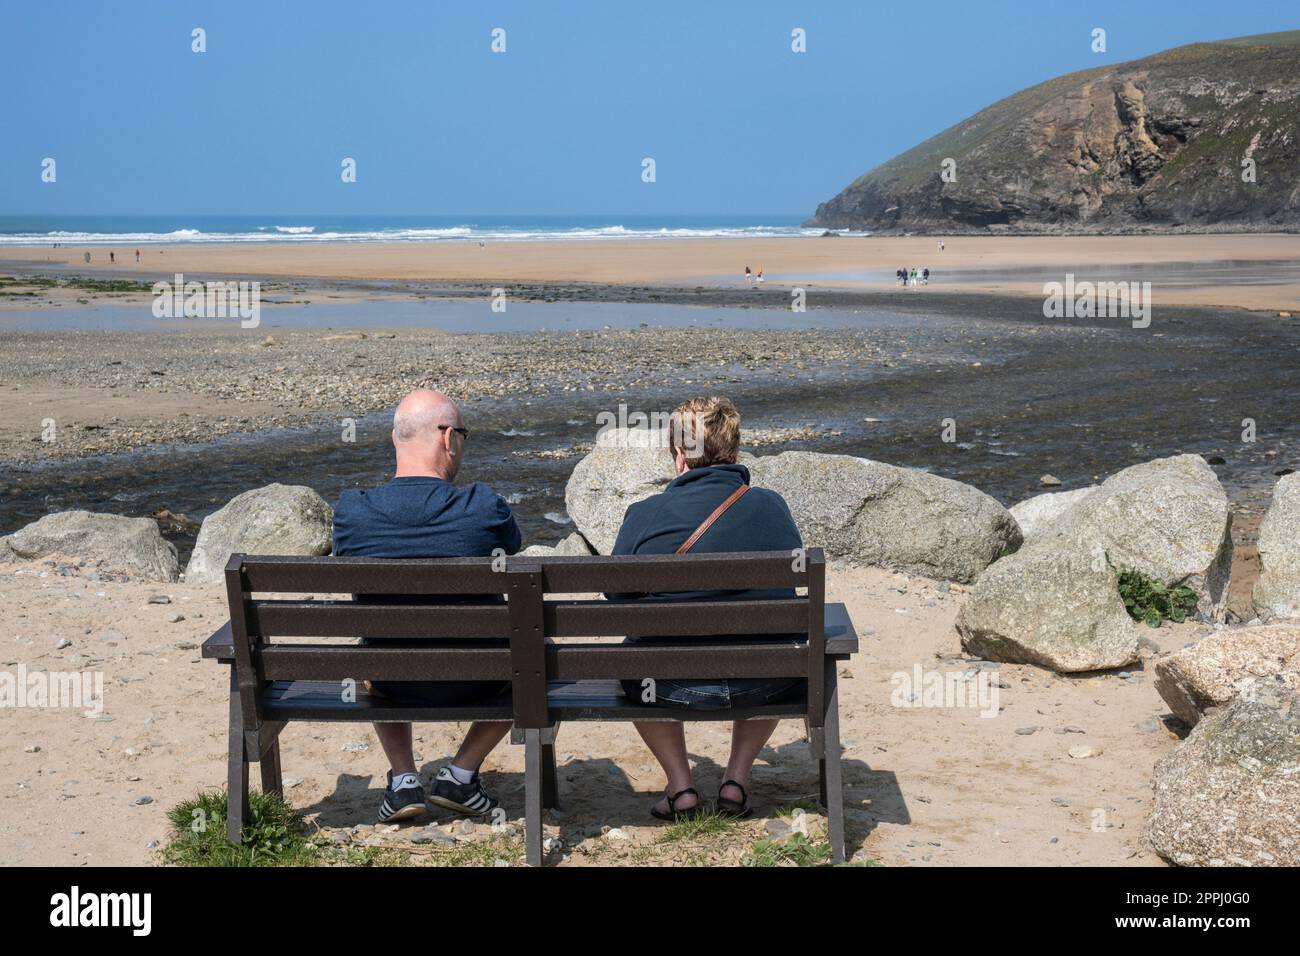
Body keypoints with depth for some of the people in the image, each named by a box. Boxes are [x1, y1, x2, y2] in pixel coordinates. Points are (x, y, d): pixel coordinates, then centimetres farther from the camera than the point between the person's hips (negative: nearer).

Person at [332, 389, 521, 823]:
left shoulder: (352, 511, -14)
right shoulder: (485, 508, -19)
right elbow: (512, 546, 5)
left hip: (391, 682, 3)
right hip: (471, 680, -2)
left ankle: (402, 780, 25)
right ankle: (461, 774, 22)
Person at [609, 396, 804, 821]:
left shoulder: (644, 515, -9)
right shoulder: (771, 506, -3)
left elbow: (615, 593, 5)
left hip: (675, 687, -1)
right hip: (766, 683, 1)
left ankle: (680, 786, 24)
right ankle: (737, 778, 27)